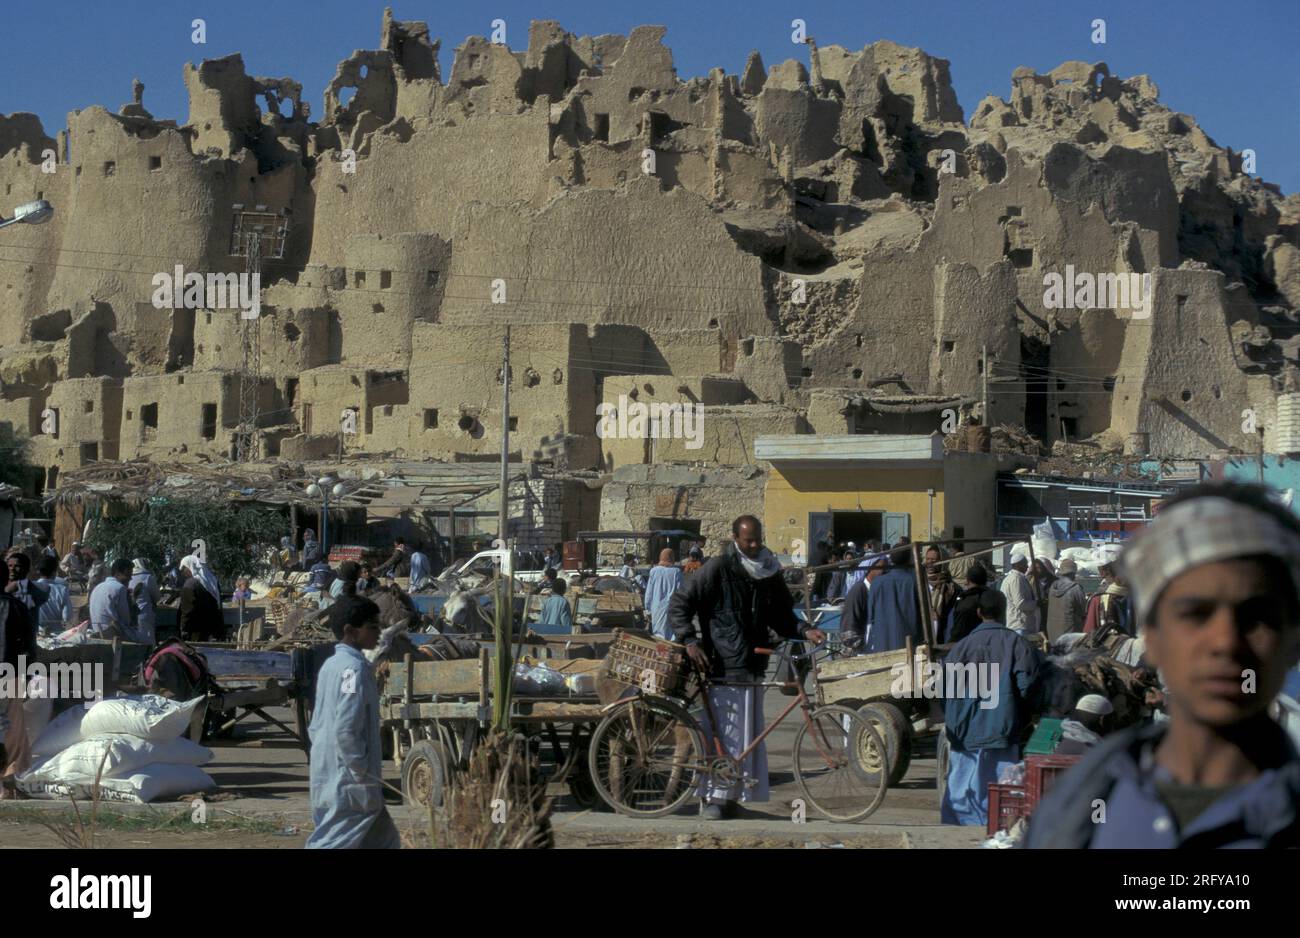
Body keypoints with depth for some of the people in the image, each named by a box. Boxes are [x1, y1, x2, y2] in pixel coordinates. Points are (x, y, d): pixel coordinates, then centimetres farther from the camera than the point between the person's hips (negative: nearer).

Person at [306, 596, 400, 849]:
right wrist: (363, 772, -16)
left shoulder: (330, 665, 12)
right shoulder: (355, 668, -16)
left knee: (384, 841, 14)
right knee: (332, 844, -5)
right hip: (349, 786, -10)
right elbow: (346, 730, -23)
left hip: (327, 778, 10)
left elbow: (316, 725, 17)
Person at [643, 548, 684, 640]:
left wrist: (648, 609, 12)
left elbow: (649, 592, 4)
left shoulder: (654, 571, 0)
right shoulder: (676, 571, -4)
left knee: (659, 636, 6)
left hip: (657, 608, 1)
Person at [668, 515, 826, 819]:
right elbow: (679, 604, -5)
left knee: (748, 734, 7)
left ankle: (729, 796, 16)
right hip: (722, 666, -6)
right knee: (719, 732, -6)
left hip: (753, 667, 6)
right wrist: (690, 640, -16)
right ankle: (711, 797, 0)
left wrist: (804, 630, 2)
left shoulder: (770, 574, 12)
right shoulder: (718, 569, -5)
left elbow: (781, 616, 21)